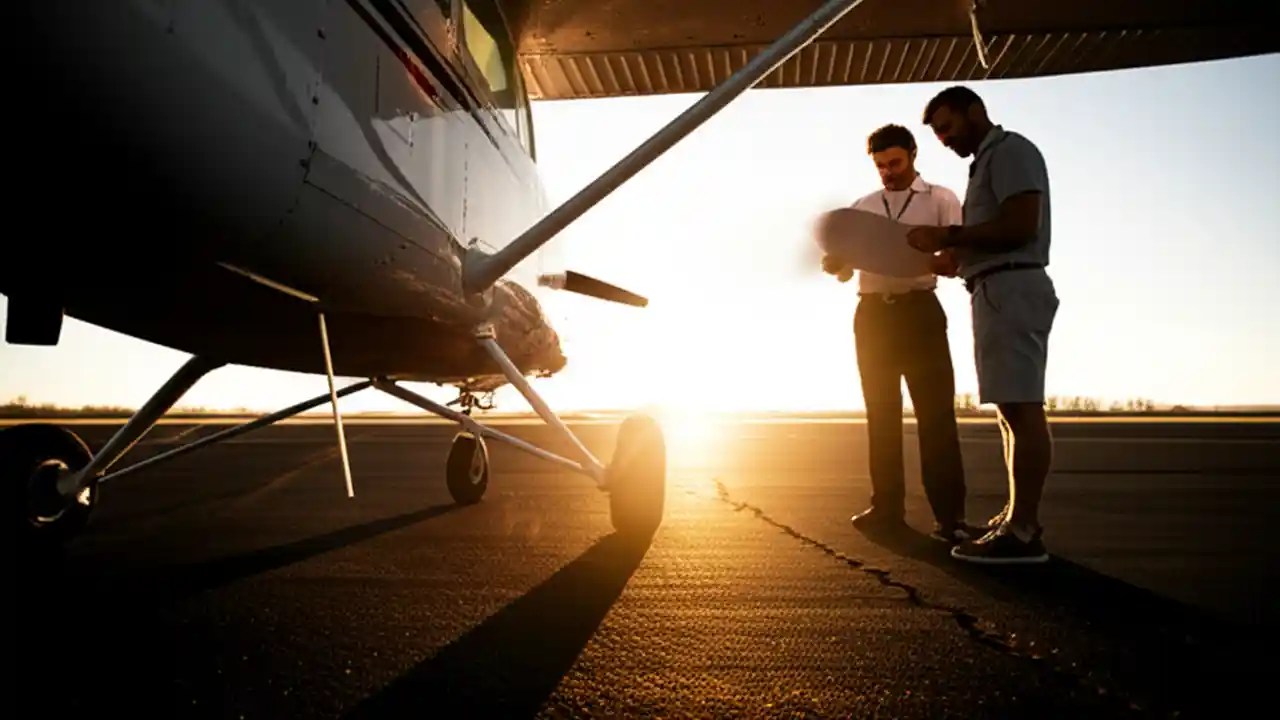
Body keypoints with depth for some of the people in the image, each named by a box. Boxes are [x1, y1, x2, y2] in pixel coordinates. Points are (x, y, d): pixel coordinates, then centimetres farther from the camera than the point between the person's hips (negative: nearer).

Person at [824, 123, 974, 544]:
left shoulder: (940, 200, 6)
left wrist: (929, 261, -29)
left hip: (919, 311, -3)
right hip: (872, 314, 4)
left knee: (935, 410, -5)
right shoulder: (863, 207, 16)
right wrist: (835, 262, -13)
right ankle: (887, 506, 14)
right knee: (881, 412, 6)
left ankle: (949, 513, -2)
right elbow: (845, 271, 11)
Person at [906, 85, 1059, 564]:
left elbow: (1020, 225, -17)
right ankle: (1017, 517, 14)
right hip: (997, 289, 11)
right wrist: (943, 253, 14)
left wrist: (948, 235, -12)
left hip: (1011, 287, -11)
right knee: (1013, 408, 9)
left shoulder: (1010, 150, -3)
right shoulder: (988, 161, 27)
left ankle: (1024, 531, -15)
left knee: (1020, 406, -14)